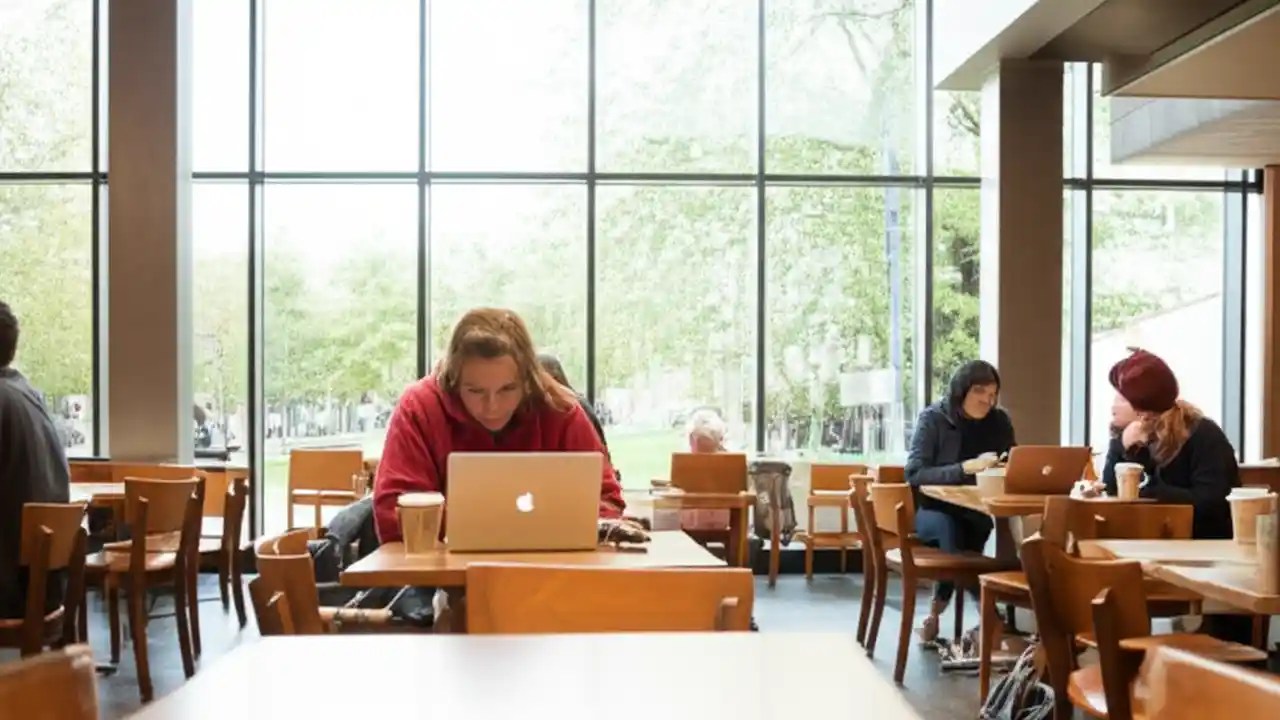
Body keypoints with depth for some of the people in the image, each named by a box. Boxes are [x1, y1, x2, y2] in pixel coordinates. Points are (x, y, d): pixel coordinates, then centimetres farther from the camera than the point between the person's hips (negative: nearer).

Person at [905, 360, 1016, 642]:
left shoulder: (999, 421, 4)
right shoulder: (933, 418, -9)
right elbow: (914, 474, -19)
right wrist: (966, 467, -30)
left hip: (976, 512, 3)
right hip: (932, 511, -3)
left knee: (1000, 527, -32)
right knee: (949, 527, -38)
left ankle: (937, 610, -18)